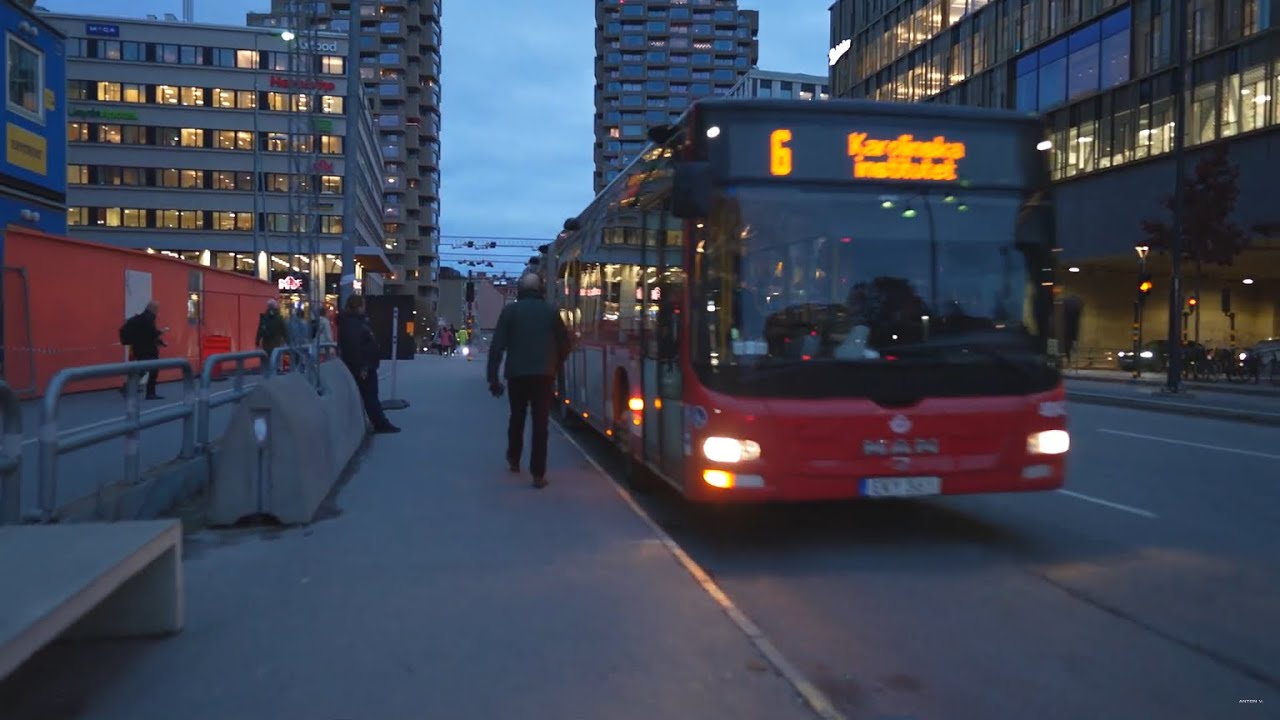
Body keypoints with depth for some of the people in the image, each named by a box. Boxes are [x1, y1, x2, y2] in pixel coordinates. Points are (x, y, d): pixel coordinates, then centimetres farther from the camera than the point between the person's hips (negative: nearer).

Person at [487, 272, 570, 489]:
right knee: (541, 422, 1)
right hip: (544, 375, 0)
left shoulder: (510, 310, 1)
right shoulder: (550, 311, 4)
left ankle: (514, 460, 36)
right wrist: (556, 367, 20)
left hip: (517, 374, 1)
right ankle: (538, 474, -4)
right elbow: (564, 343, 5)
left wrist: (493, 377, -1)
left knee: (517, 418, 21)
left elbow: (497, 346, -4)